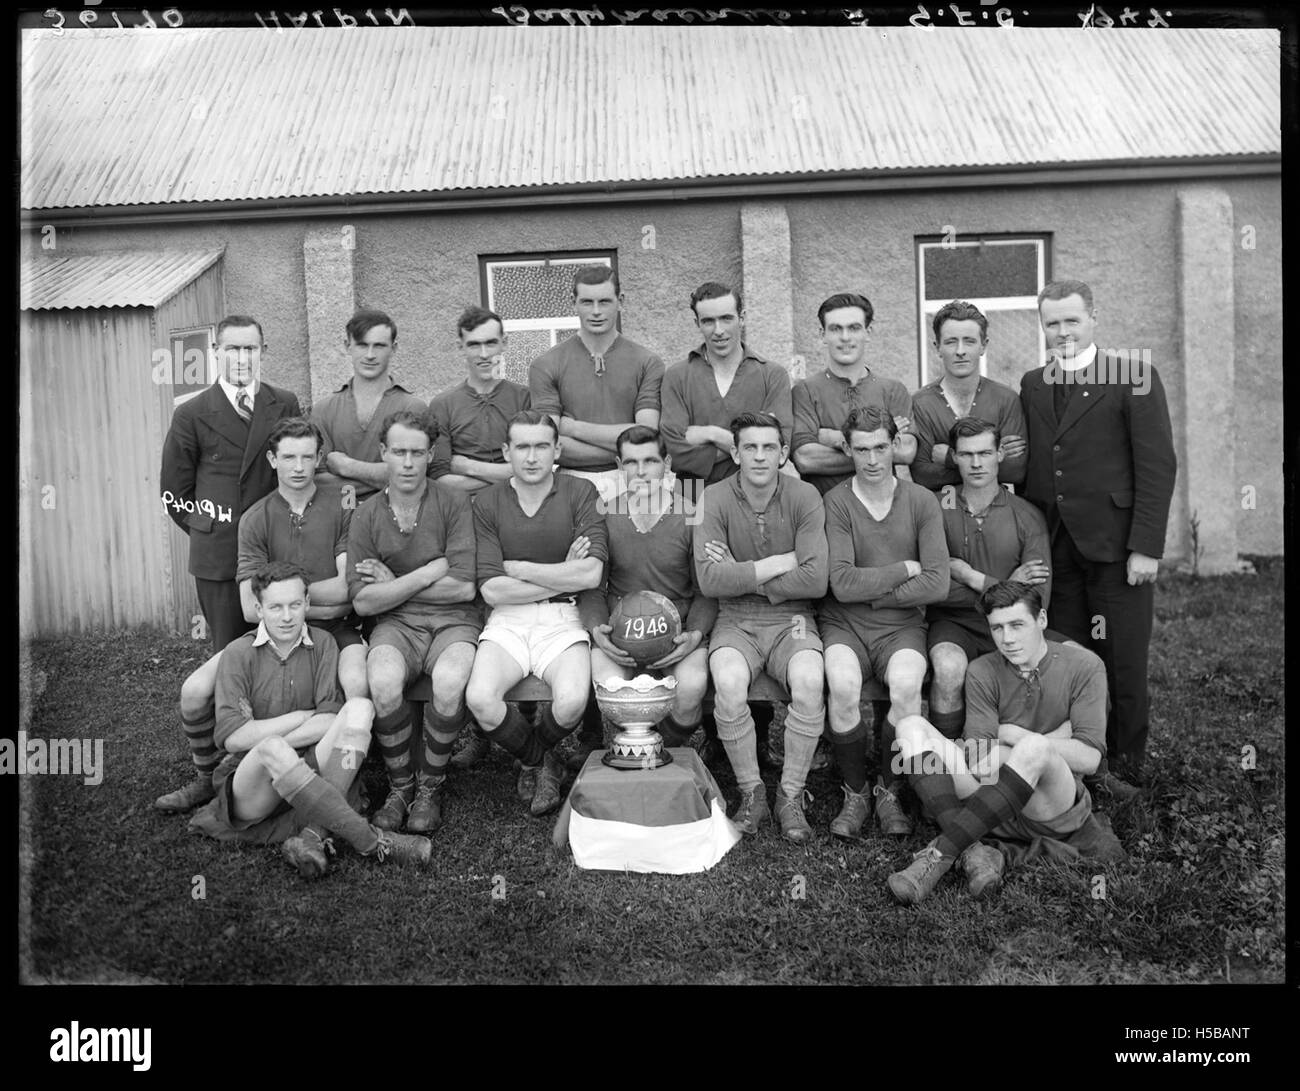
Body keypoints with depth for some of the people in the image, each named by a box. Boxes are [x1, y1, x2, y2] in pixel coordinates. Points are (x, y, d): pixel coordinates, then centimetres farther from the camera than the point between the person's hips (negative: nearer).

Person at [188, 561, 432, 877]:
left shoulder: (322, 644, 4)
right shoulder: (239, 654, -2)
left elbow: (332, 721, -6)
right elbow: (232, 737, -12)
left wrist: (263, 737, -15)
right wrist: (304, 717, -10)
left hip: (307, 771, 3)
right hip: (248, 779, -2)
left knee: (360, 708, -22)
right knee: (271, 750, -38)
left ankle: (313, 836, -34)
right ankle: (371, 842, -34)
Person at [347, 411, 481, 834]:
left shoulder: (454, 503, 0)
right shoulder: (366, 516, 6)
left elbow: (463, 589, -8)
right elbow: (363, 602, -1)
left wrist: (394, 584, -3)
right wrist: (427, 574, -8)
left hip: (453, 621, -1)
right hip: (396, 624, 1)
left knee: (449, 681, -33)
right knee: (384, 681, -31)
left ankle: (429, 787, -7)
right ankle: (399, 786, -6)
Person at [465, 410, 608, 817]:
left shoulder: (580, 493, -1)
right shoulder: (488, 502, 1)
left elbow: (591, 574, -13)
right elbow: (491, 590, -6)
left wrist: (518, 568, -8)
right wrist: (563, 577, -7)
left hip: (564, 619, -1)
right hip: (507, 620, 1)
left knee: (572, 700, -28)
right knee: (480, 699, -25)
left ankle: (540, 753, 12)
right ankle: (537, 760, 10)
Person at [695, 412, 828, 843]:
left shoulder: (804, 496, -3)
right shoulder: (715, 499, -3)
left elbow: (815, 580, -13)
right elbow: (709, 580, -15)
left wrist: (742, 576, -12)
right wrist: (781, 563, -13)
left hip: (791, 618, 0)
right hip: (735, 621, 0)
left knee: (809, 681, -30)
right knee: (728, 683, -30)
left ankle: (791, 795, -8)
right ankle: (751, 792, -6)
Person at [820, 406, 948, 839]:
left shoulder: (922, 501, 1)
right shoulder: (835, 502, -4)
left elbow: (937, 584, -8)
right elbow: (842, 584, -14)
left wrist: (872, 591, -9)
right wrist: (905, 569, -7)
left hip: (901, 624, 1)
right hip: (844, 623, -1)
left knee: (906, 684, -30)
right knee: (843, 685, -31)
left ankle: (889, 791, -3)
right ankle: (854, 794, -4)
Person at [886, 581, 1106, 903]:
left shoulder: (1083, 666, 0)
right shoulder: (982, 672, 4)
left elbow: (1089, 759, -9)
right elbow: (978, 764, -6)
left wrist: (1014, 735, -6)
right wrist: (1054, 738, -11)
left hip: (1055, 812, -3)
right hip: (994, 813, 3)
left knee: (1033, 748, -37)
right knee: (911, 728, -14)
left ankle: (940, 854, -34)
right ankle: (973, 853, -32)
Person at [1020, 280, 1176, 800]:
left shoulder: (1134, 379, -1)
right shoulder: (1032, 385, 13)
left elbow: (1158, 466, -5)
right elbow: (1029, 468, 11)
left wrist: (1145, 547, -11)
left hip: (1115, 546, -3)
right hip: (1054, 550, 4)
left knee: (1124, 666, 5)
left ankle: (1122, 768, 20)